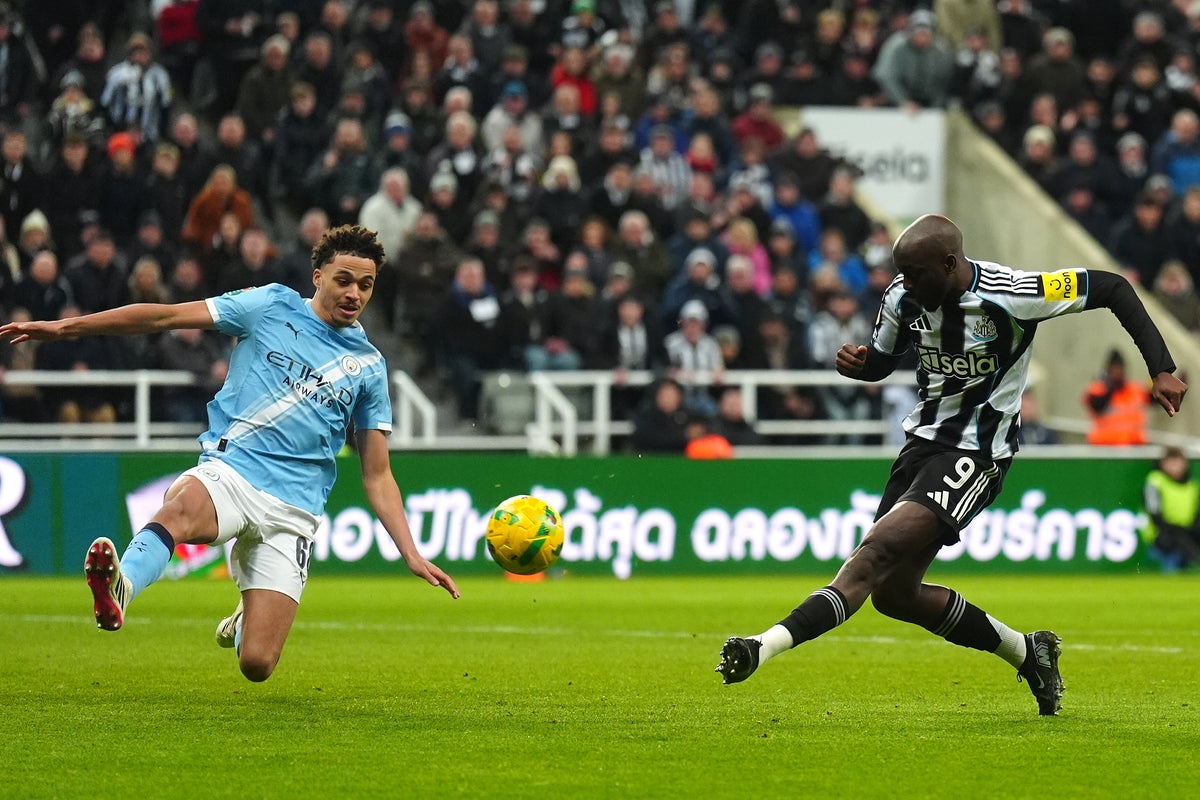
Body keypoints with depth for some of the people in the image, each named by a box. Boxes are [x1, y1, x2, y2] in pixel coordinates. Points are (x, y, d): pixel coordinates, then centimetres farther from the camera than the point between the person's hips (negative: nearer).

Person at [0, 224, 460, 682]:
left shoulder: (368, 366, 15)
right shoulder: (274, 308, 8)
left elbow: (377, 476, 17)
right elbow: (166, 317, 4)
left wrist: (411, 554, 6)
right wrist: (66, 328, -1)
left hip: (293, 509, 2)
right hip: (228, 471, -2)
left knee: (257, 665, -9)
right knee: (181, 509, -40)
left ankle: (243, 623, 27)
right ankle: (121, 586, -68)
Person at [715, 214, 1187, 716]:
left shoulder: (1010, 295, -18)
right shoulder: (903, 299, -2)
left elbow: (1114, 289, -9)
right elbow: (882, 361, 18)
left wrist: (1162, 370, -14)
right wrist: (857, 363, -8)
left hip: (977, 454, -8)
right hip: (924, 442, 8)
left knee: (879, 549, -24)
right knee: (893, 592, 10)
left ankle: (768, 645, -36)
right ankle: (1028, 652, 26)